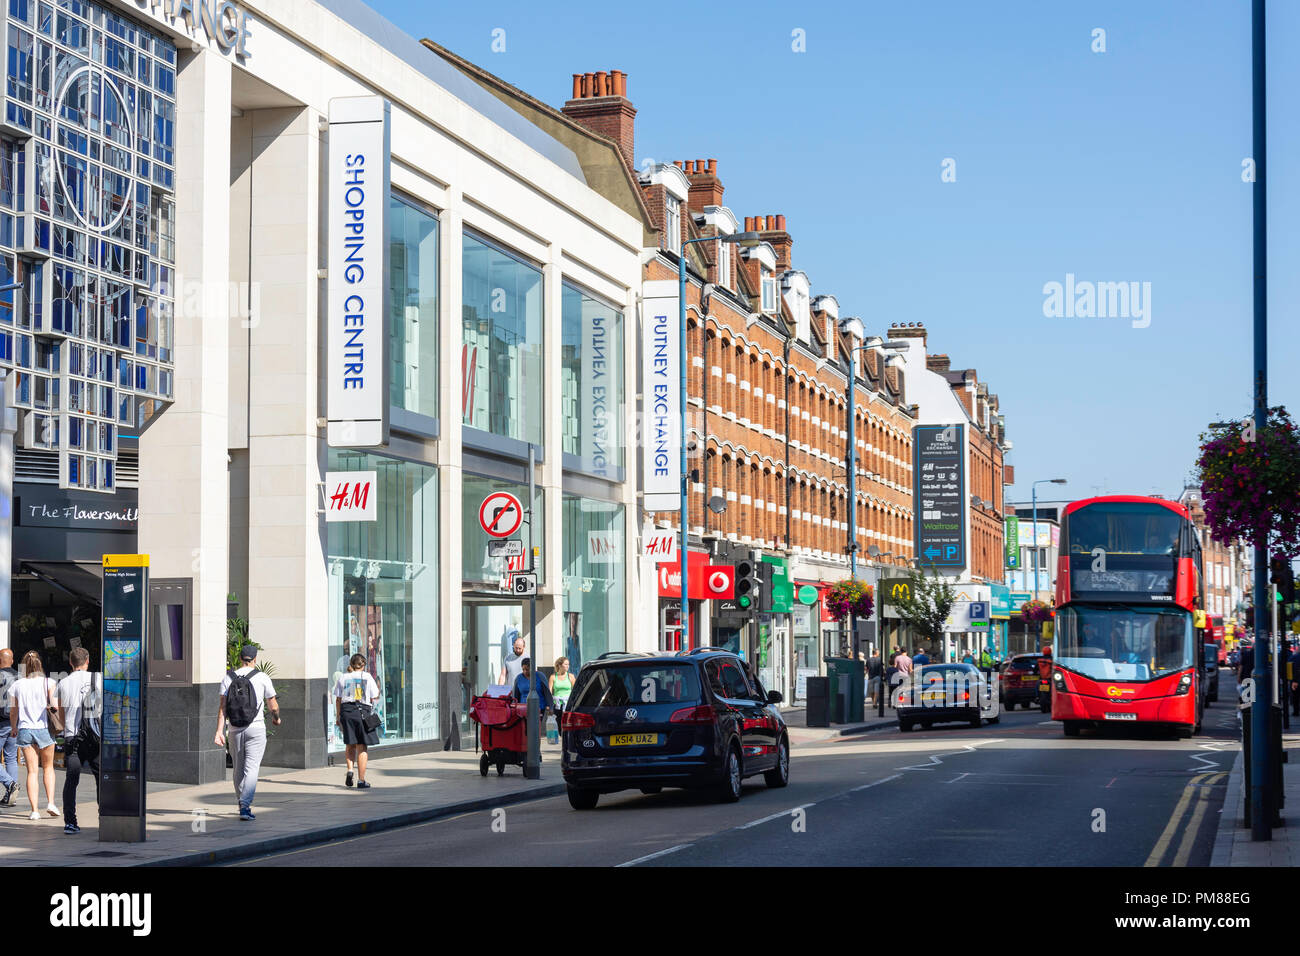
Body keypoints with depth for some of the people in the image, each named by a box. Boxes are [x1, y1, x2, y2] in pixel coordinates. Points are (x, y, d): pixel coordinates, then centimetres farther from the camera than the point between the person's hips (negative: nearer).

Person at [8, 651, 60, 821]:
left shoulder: (16, 685, 0)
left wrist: (14, 728, 25)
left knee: (32, 771, 4)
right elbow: (55, 706, -16)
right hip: (44, 729, -1)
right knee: (48, 767, 17)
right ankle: (50, 802, 4)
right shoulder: (48, 683, -7)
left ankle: (34, 810, -1)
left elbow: (13, 712, 7)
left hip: (24, 730, 1)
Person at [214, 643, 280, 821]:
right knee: (251, 768, -7)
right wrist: (276, 718, 25)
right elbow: (273, 706, 4)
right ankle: (245, 806, -20)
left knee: (239, 768, 16)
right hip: (256, 728, -3)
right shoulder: (262, 678, -2)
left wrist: (219, 731, -6)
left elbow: (222, 706, -4)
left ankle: (242, 802, 27)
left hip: (235, 729, 3)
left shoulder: (228, 678, 4)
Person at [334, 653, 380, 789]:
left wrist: (338, 717, 12)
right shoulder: (367, 677, 0)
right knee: (362, 747, 2)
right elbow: (374, 698, 0)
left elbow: (338, 699, 6)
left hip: (346, 711, 2)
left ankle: (350, 769, -4)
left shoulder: (342, 677, 7)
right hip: (362, 711, -2)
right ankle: (361, 780, 0)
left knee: (350, 745, 18)